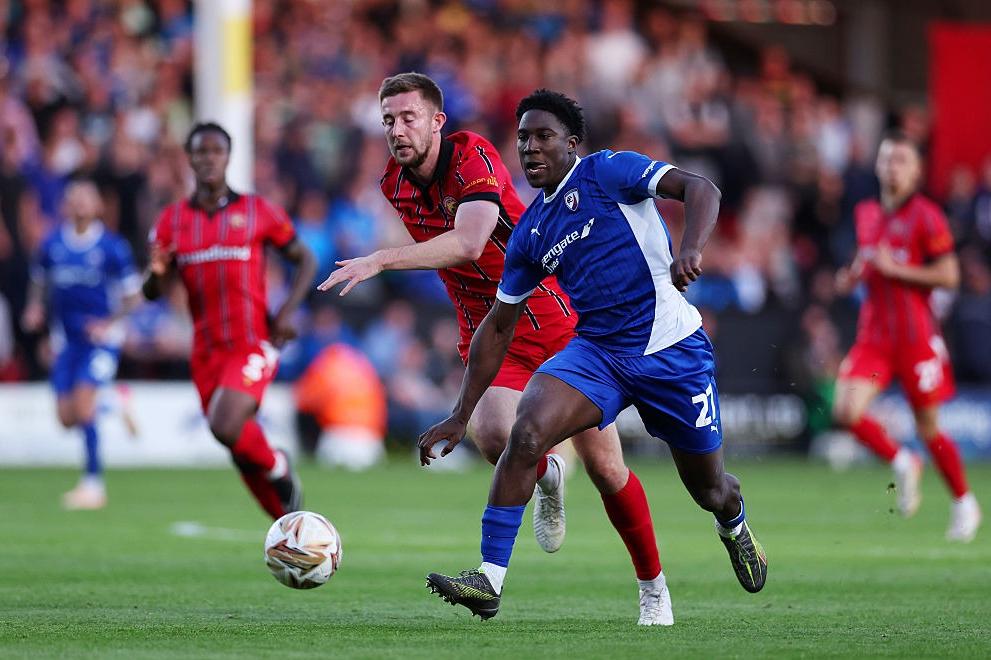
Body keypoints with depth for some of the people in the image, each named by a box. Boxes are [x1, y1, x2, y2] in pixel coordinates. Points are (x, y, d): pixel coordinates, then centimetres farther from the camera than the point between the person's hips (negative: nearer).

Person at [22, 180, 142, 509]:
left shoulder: (112, 247, -8)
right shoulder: (52, 245, 2)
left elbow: (132, 297, -2)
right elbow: (40, 283, 18)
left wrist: (109, 322, -14)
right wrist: (35, 309, 0)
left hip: (101, 337, -4)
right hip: (66, 339, 4)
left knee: (83, 403, -19)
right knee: (67, 418, 0)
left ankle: (93, 482, -10)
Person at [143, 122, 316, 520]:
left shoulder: (258, 212, 0)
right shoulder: (172, 221, 7)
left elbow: (305, 260, 8)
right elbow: (152, 293, 6)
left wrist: (287, 312, -6)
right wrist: (156, 272, -17)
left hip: (253, 344, -4)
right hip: (206, 350, 4)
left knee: (226, 427, -25)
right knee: (242, 453, 7)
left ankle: (278, 468, 5)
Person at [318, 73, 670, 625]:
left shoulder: (472, 156, -20)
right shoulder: (394, 185, 0)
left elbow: (467, 243, -38)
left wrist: (382, 261, -44)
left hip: (556, 323, -4)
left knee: (604, 465, 0)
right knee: (493, 435, -28)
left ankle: (653, 585, 21)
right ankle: (545, 475, 9)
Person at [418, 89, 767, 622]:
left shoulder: (606, 171, -6)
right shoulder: (529, 234, 10)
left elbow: (699, 188, -17)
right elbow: (498, 326, 16)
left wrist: (690, 251, -38)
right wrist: (460, 416, 12)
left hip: (674, 351, -4)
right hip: (598, 352, 4)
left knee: (709, 488, 9)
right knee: (526, 432, -24)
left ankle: (734, 526, 49)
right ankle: (489, 580, -24)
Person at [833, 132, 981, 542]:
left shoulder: (925, 216, -8)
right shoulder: (866, 214, 10)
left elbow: (949, 276, -12)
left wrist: (894, 269, -17)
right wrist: (852, 277, 4)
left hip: (917, 335, -5)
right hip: (874, 334, 5)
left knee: (928, 427, 4)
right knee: (846, 411, -15)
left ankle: (964, 503, 26)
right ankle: (902, 464, 11)